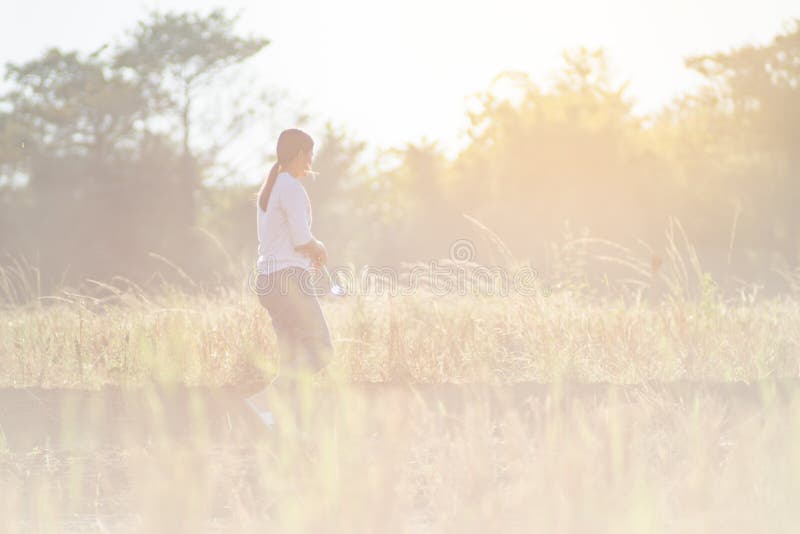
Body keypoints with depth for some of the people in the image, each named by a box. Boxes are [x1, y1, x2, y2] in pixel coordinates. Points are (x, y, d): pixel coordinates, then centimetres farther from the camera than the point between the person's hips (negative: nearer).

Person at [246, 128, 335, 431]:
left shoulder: (268, 188, 18)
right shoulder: (292, 187, -11)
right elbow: (301, 238, -17)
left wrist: (311, 253, 12)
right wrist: (320, 250, 4)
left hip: (268, 279, 9)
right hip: (290, 277, -9)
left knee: (293, 357, 7)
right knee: (320, 351, -8)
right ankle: (266, 400, -19)